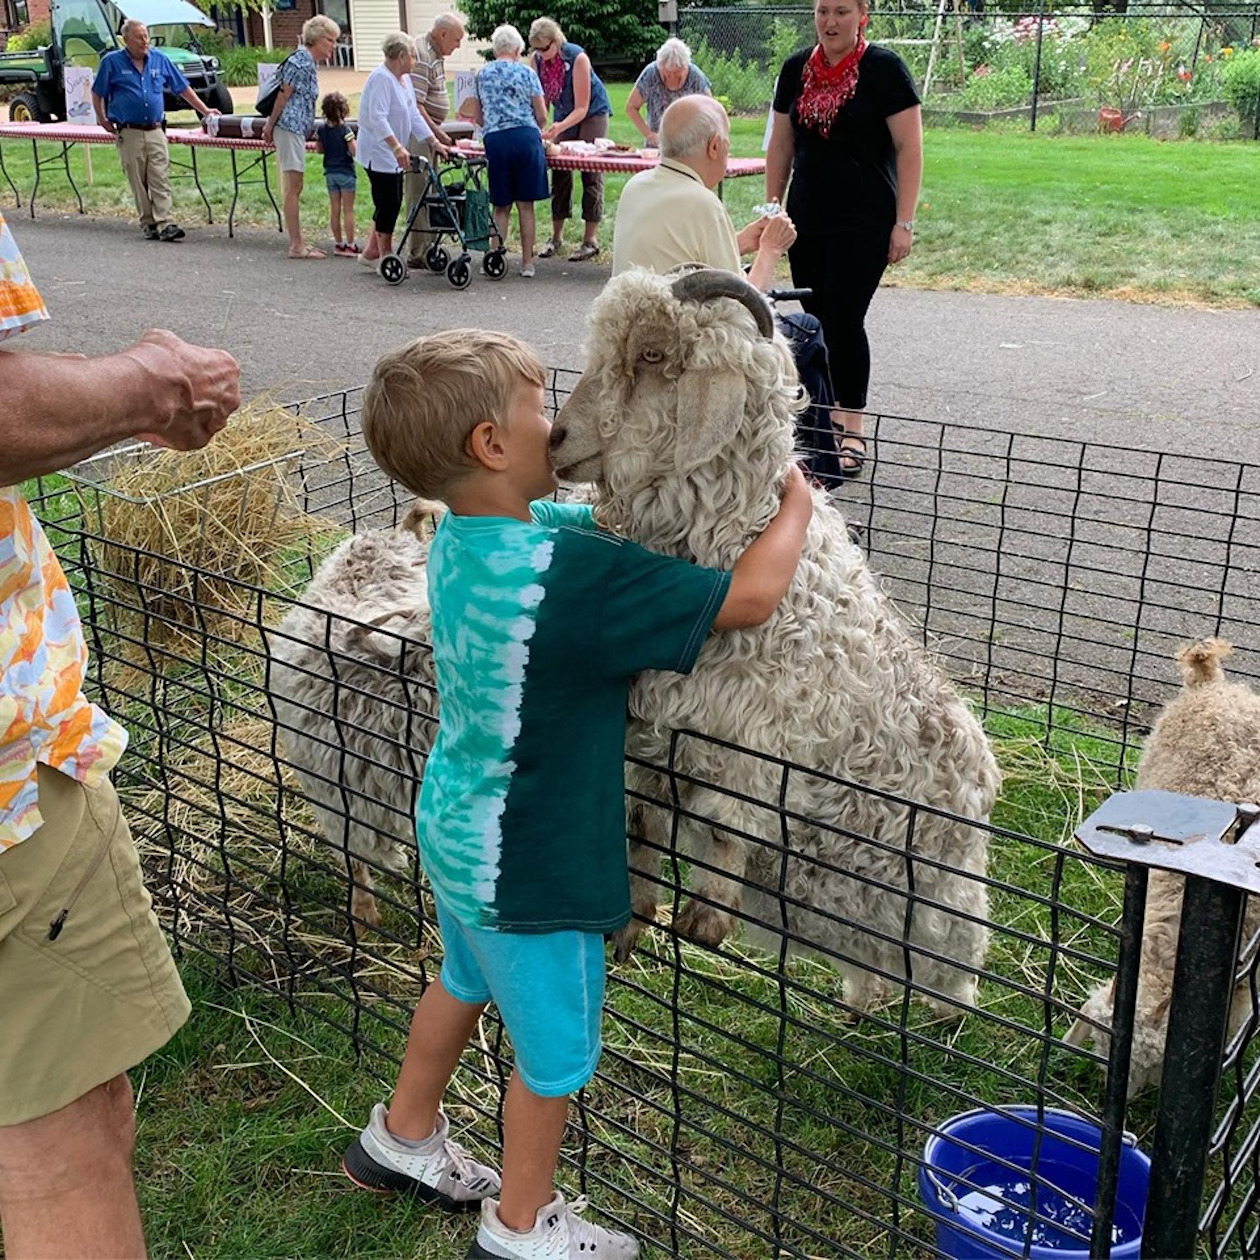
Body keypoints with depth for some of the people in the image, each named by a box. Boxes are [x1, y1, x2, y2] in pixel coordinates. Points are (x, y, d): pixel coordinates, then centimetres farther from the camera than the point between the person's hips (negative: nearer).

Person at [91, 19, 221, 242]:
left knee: (161, 180, -8)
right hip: (129, 133, -1)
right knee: (138, 182, 2)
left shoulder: (160, 59, 7)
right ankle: (148, 223, 10)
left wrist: (205, 111, 9)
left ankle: (164, 223, -12)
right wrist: (103, 121, 6)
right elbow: (97, 94, 9)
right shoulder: (112, 62, 1)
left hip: (155, 130, 1)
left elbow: (183, 88, 12)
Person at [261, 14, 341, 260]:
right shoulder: (301, 61, -12)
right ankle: (296, 246, -7)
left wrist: (271, 125, 18)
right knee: (294, 187, -8)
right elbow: (284, 95, -13)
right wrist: (271, 125, -8)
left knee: (293, 188, 10)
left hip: (296, 129, 10)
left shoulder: (308, 62, 18)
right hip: (290, 127, -10)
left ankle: (297, 243, 14)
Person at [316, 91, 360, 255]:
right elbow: (354, 152, -17)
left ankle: (339, 243, 13)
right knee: (348, 210, 0)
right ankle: (350, 245, 1)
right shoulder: (345, 129, -15)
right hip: (346, 172, -5)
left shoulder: (321, 129, 0)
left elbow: (319, 149, 10)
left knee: (334, 210, 9)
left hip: (330, 172, 5)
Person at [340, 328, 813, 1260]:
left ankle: (403, 1139, 53)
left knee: (466, 981, 31)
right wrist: (796, 503, -12)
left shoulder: (465, 535, -5)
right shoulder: (570, 574, -33)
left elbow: (598, 522, 10)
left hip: (457, 826, 9)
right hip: (528, 862, -9)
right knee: (554, 1045, 14)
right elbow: (751, 596, -30)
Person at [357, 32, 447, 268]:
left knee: (390, 202, 13)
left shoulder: (403, 79, 12)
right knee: (388, 202, -7)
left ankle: (372, 250, 22)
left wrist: (435, 143, 7)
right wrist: (397, 148, -36)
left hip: (392, 154, 10)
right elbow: (377, 119, -28)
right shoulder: (381, 78, -18)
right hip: (378, 151, -10)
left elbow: (414, 115, 15)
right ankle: (385, 255, 2)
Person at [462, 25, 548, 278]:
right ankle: (527, 262, 6)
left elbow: (477, 117, 16)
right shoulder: (526, 73, 4)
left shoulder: (482, 75, 12)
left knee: (501, 205, 9)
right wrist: (537, 131, 25)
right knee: (525, 204, 4)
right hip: (525, 137, -2)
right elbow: (542, 116, 5)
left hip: (495, 140, 2)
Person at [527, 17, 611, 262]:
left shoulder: (577, 58, -29)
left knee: (591, 174, -9)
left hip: (592, 113, -5)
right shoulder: (536, 60, -15)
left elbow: (582, 108, -28)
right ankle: (556, 237, 8)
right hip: (562, 115, 5)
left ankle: (590, 240, -8)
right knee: (560, 172, 2)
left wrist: (560, 127, -44)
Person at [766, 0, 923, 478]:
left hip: (864, 222, -5)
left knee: (844, 318, -9)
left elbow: (909, 147, -9)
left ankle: (852, 430, 2)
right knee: (816, 319, 6)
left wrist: (904, 223, -13)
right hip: (807, 221, 5)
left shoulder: (882, 67, -6)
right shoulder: (796, 68, 9)